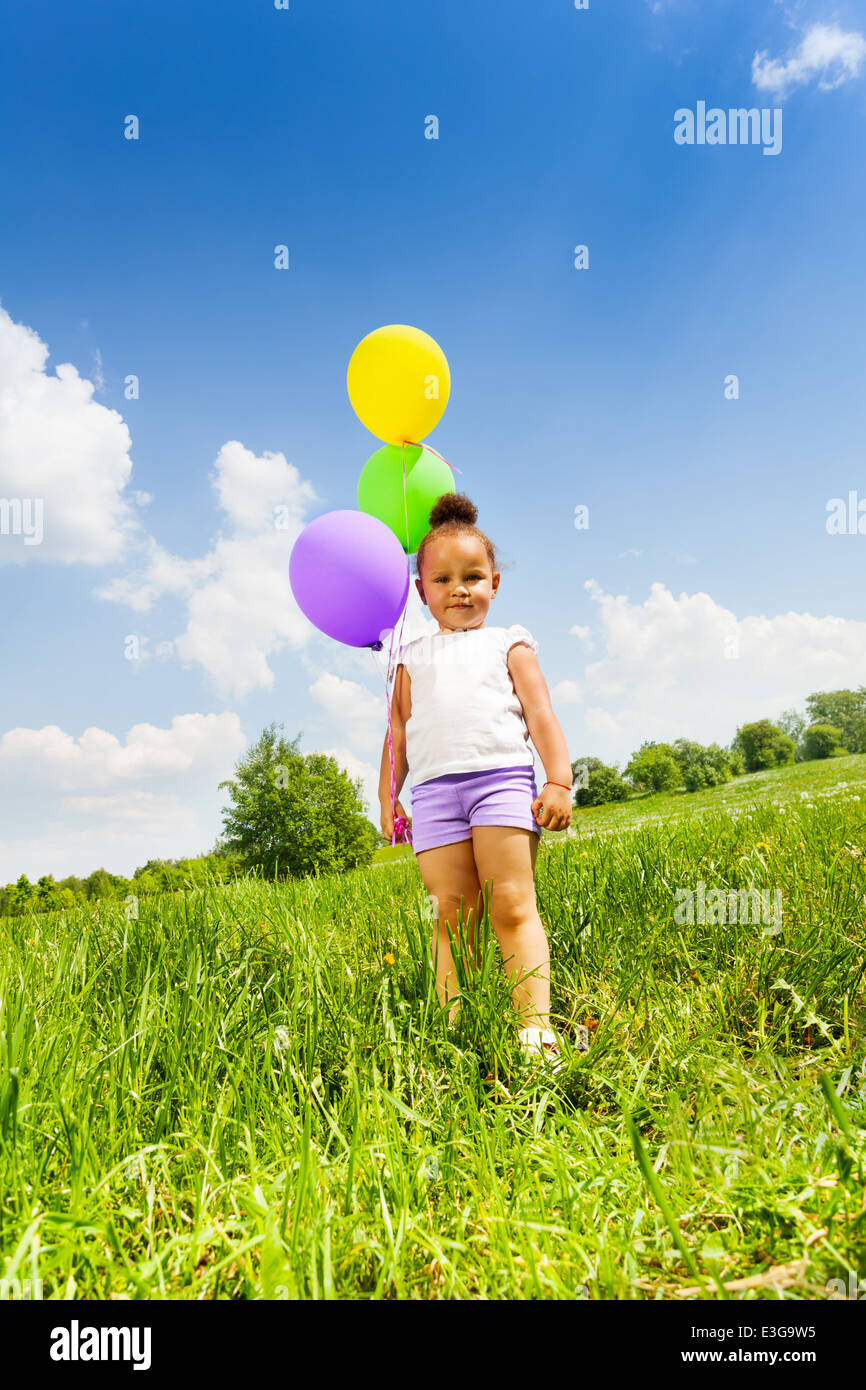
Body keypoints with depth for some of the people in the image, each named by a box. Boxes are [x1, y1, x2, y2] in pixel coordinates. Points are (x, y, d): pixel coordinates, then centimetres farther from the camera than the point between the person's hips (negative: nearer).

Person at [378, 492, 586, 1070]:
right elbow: (399, 731, 21)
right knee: (453, 914, -1)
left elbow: (541, 716, 8)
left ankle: (537, 1027, -13)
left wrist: (559, 783, -3)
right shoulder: (413, 658, 23)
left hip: (503, 777, -2)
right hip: (435, 788, 3)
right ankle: (453, 1026, -1)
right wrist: (388, 795, 12)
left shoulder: (508, 644, 16)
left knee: (513, 906, -10)